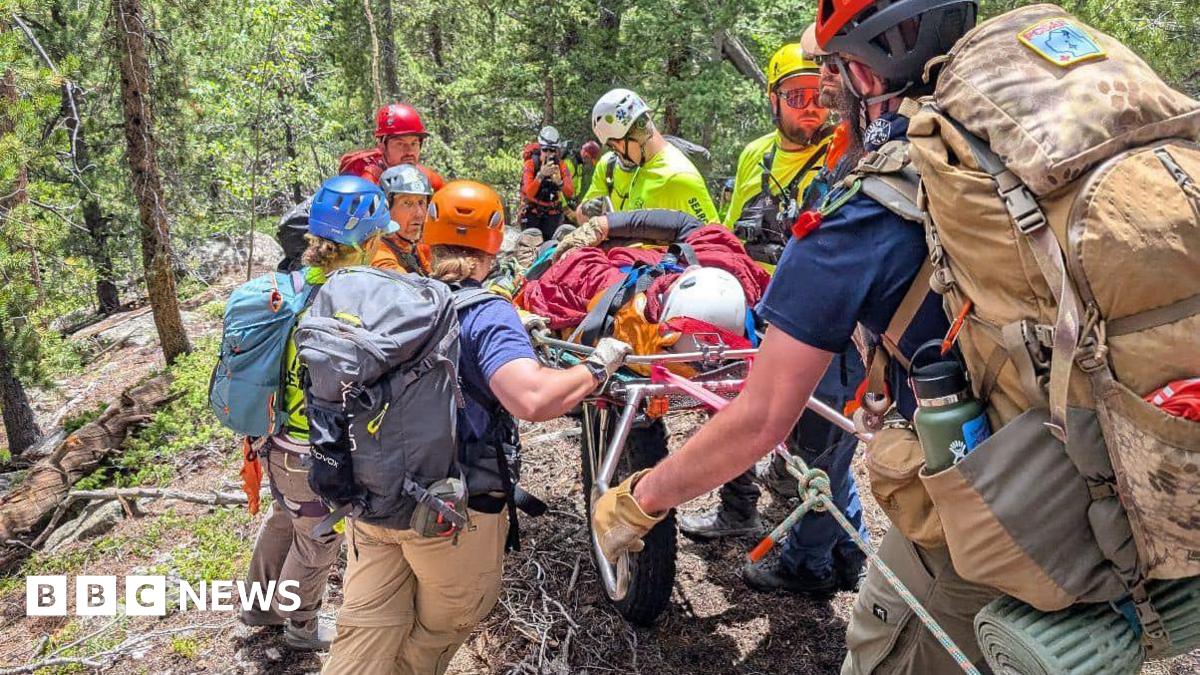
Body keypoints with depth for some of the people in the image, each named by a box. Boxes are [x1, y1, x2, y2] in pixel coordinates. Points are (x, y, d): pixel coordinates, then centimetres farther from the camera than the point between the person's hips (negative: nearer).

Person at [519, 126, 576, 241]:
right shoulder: (531, 164, -12)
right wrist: (541, 175, -40)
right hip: (532, 210, -2)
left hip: (552, 212, 2)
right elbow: (529, 193, -26)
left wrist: (559, 182, -36)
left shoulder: (561, 165, -6)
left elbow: (570, 193, -16)